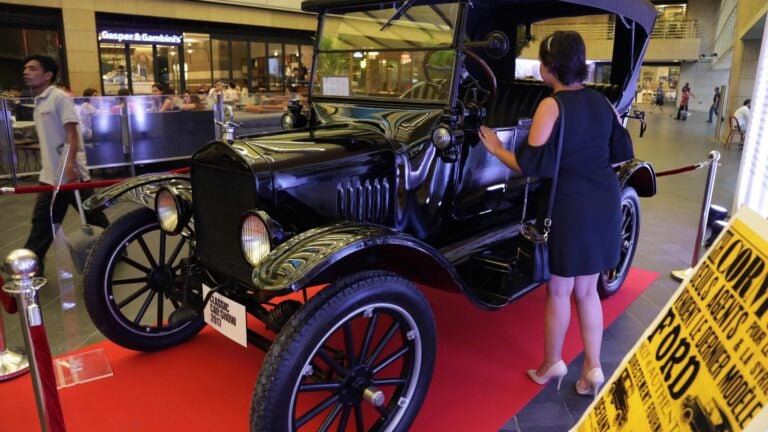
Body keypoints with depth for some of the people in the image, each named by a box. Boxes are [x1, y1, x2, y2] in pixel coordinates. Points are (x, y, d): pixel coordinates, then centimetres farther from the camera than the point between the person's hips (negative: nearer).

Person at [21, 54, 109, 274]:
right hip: (50, 174, 8)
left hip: (71, 172, -8)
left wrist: (70, 165, -28)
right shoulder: (38, 101, 15)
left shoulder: (60, 97, -10)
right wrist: (46, 167, 23)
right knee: (41, 222, 7)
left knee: (93, 216, 5)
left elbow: (72, 134, -18)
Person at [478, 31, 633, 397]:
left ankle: (551, 364, 28)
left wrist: (497, 150, -1)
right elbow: (621, 154, 14)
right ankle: (592, 369, 23)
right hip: (605, 202, 7)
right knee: (586, 289, 17)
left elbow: (532, 166, -16)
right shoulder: (602, 102, 8)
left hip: (571, 205, -6)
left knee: (558, 290, 10)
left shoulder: (551, 106, -12)